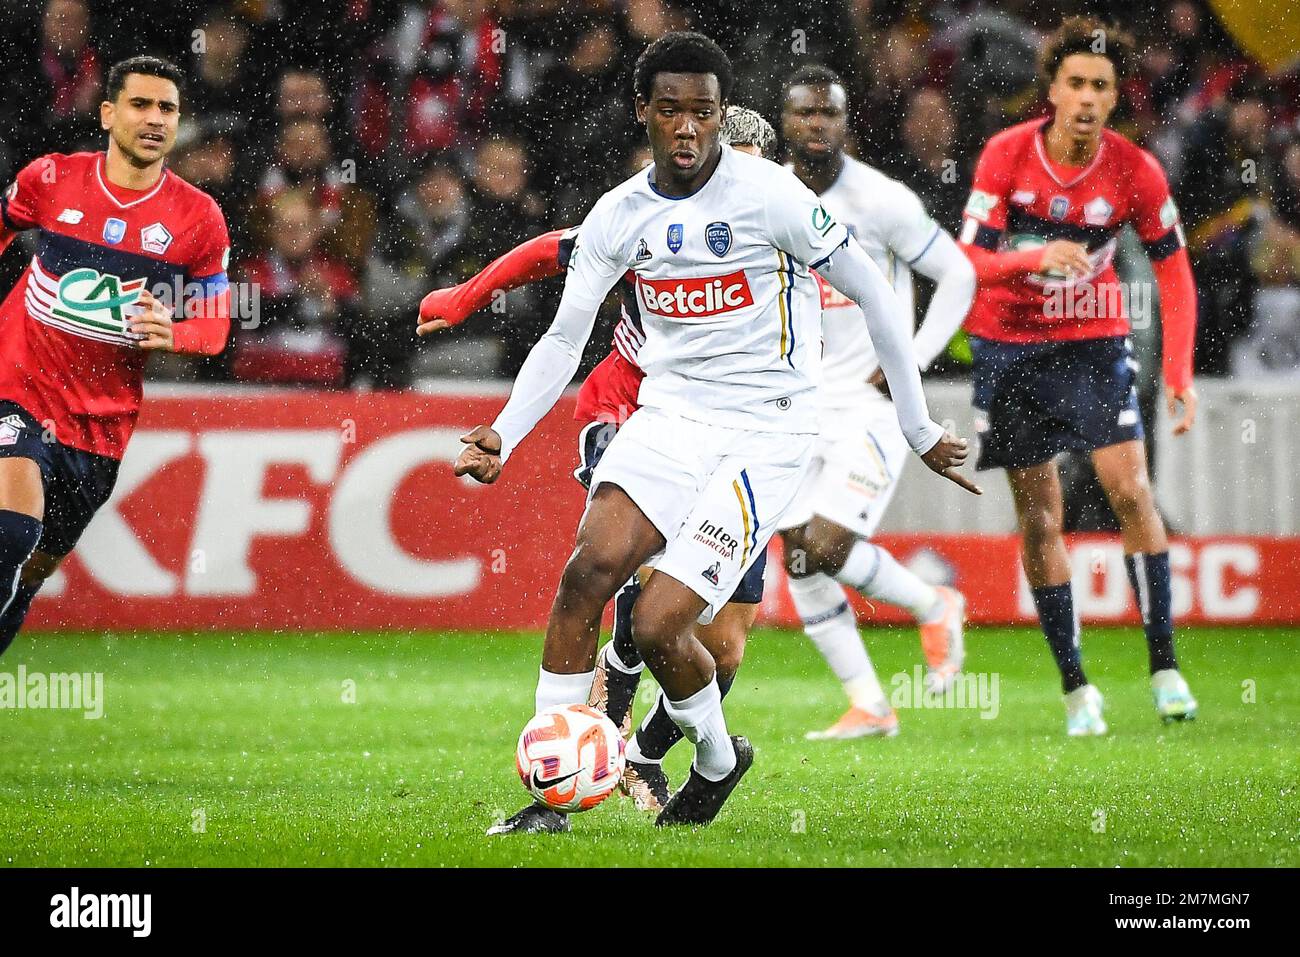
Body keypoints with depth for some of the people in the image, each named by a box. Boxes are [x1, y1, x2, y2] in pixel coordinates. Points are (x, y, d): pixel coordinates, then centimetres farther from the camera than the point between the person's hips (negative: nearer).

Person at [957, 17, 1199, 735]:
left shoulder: (1135, 171, -13)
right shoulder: (1005, 155, -15)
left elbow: (1173, 270, -3)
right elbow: (970, 262, -17)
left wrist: (1178, 373, -12)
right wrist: (1037, 257, -36)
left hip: (1092, 339, 0)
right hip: (1008, 344, 0)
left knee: (1129, 488, -16)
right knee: (1039, 519, 0)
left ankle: (1164, 667, -9)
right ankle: (1074, 686, 8)